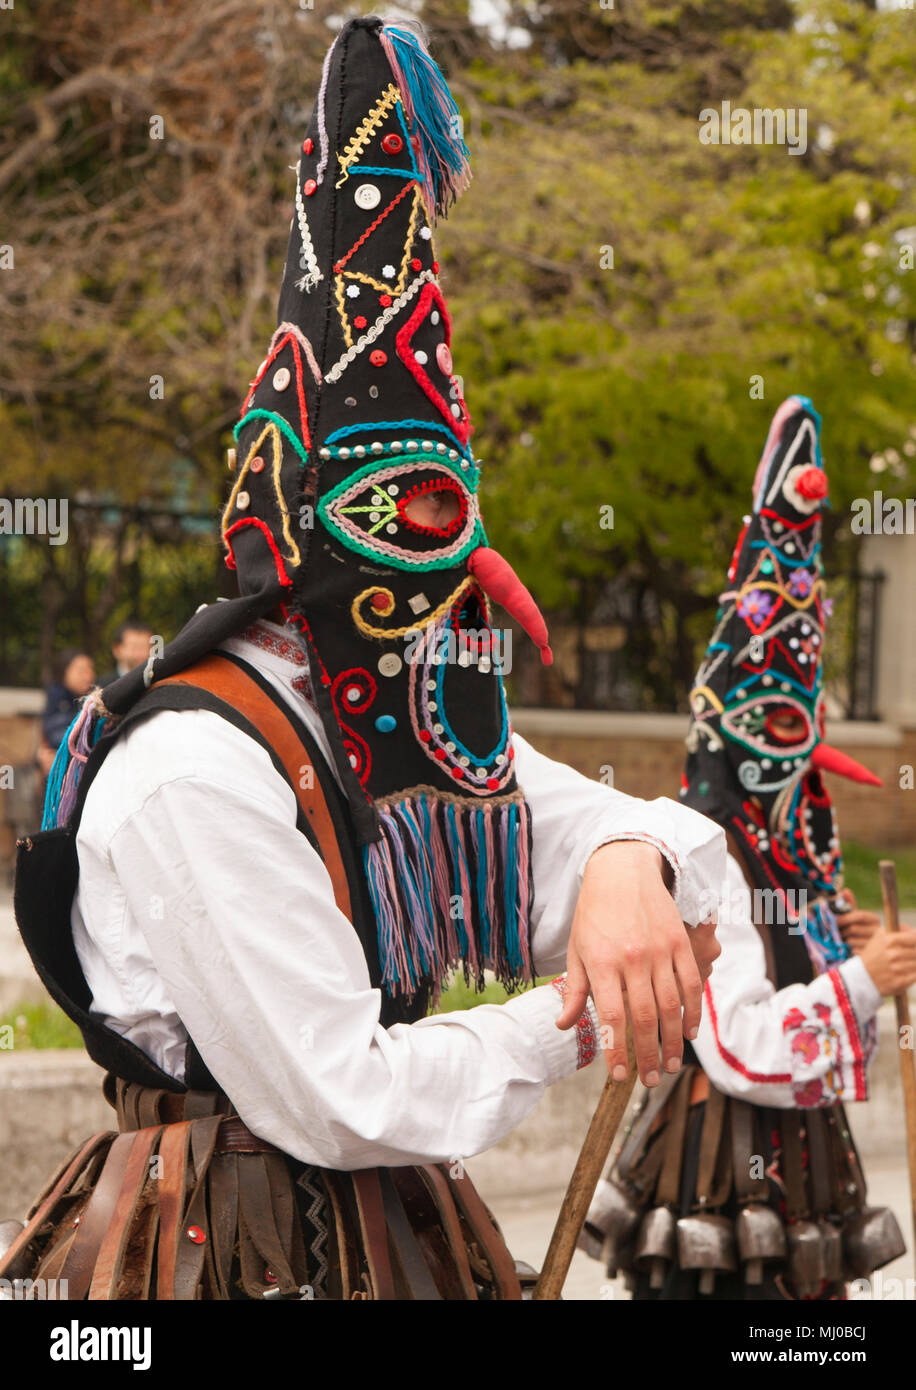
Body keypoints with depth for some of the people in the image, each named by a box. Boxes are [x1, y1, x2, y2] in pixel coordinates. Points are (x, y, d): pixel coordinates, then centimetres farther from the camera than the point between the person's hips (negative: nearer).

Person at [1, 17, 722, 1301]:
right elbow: (338, 1102, -24)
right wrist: (571, 1030, -13)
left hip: (390, 1225, 8)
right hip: (230, 1245, -8)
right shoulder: (194, 773, -23)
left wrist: (625, 864, -21)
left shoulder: (403, 725, 3)